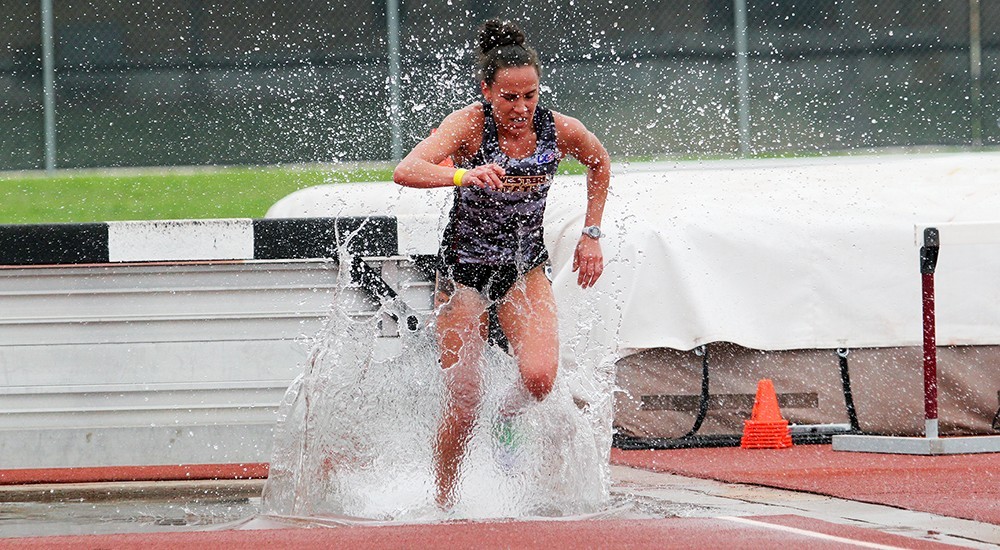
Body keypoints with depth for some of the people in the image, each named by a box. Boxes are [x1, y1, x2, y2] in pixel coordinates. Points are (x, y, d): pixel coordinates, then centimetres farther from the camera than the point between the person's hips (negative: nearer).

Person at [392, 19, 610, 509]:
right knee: (463, 405, -4)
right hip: (465, 269, -2)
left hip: (525, 270, 2)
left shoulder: (559, 130, -11)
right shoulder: (470, 124, -20)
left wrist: (591, 234, 9)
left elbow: (600, 164, 13)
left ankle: (511, 413, 14)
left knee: (540, 377, -22)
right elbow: (406, 171, -36)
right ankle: (443, 501, 19)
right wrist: (463, 175, -52)